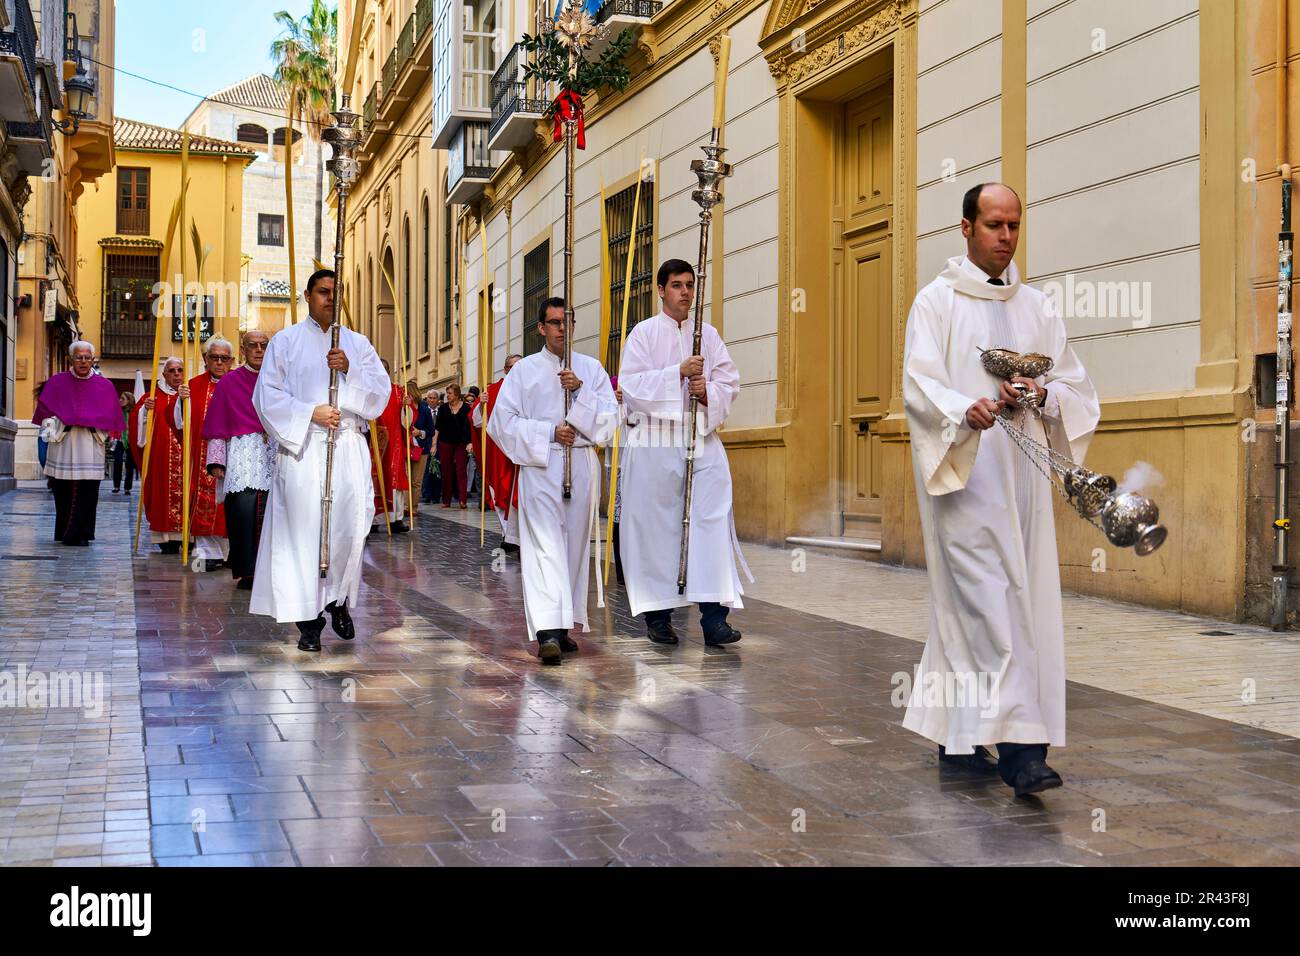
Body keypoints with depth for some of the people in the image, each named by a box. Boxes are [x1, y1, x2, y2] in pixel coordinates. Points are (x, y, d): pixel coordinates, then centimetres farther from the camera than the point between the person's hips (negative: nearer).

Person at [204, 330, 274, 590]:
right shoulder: (228, 383, 9)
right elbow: (216, 428, 7)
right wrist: (216, 461, -2)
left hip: (275, 457, 2)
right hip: (241, 456, -2)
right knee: (243, 509, -14)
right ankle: (246, 571, -9)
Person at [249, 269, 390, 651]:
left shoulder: (357, 343, 15)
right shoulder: (286, 341, 9)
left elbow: (382, 390, 6)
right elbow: (267, 395, 1)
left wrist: (349, 370, -11)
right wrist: (310, 413, -11)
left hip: (348, 448, 2)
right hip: (302, 448, -2)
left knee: (350, 527, -5)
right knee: (304, 530, -6)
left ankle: (339, 599, 18)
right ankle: (308, 617, -1)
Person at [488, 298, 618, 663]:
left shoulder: (591, 369, 12)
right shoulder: (524, 370, 8)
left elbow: (610, 417, 4)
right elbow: (503, 420, 2)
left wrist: (580, 390, -11)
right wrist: (549, 432, -9)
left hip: (582, 464, 3)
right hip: (540, 465, -3)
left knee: (575, 544, 6)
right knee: (546, 544, -15)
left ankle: (564, 625, 16)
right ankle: (548, 632, -25)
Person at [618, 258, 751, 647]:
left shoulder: (708, 335, 14)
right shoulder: (644, 333, 4)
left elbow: (730, 382, 10)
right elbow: (631, 384, -6)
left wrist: (709, 391, -11)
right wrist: (678, 373, -16)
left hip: (702, 439, 3)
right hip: (655, 442, -2)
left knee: (712, 521, -9)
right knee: (656, 525, 0)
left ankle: (714, 614, -12)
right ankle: (657, 612, 9)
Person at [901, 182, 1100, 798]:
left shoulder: (1036, 308, 16)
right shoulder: (937, 301, 2)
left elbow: (1074, 383, 14)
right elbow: (920, 384, -9)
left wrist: (1043, 394, -9)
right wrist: (966, 410, -28)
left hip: (1022, 473, 5)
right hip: (960, 472, -5)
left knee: (969, 605, 7)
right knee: (992, 600, -13)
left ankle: (956, 737, 16)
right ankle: (1019, 744, -16)